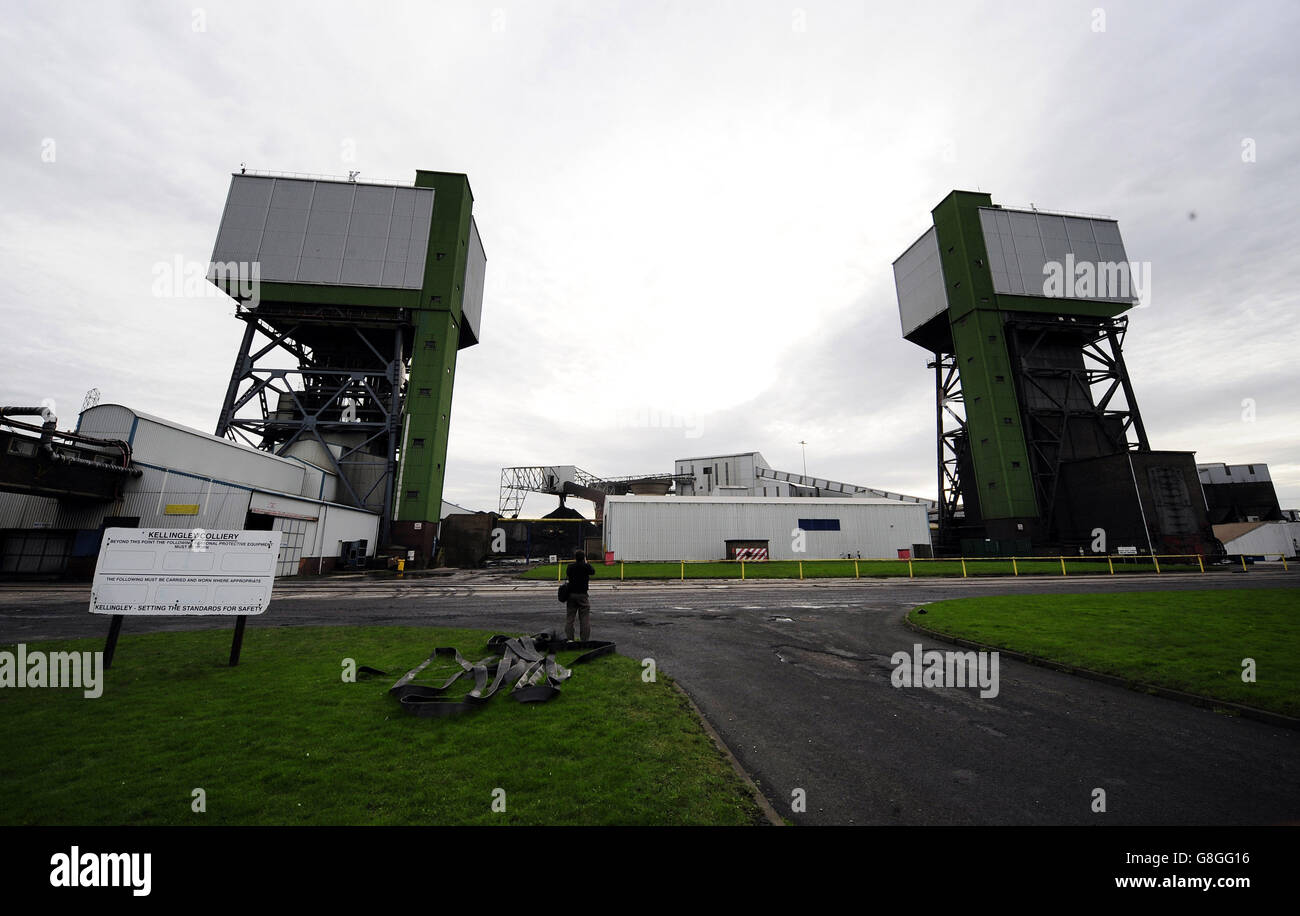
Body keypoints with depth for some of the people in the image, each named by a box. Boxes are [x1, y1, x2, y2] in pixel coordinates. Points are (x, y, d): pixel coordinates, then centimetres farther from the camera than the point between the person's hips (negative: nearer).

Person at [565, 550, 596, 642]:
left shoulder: (570, 566, 1)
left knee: (569, 618, 11)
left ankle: (569, 639, 9)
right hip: (582, 595, -3)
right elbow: (593, 571, 8)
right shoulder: (586, 566, -10)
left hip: (571, 594, 4)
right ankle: (585, 640, 3)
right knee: (585, 619, 3)